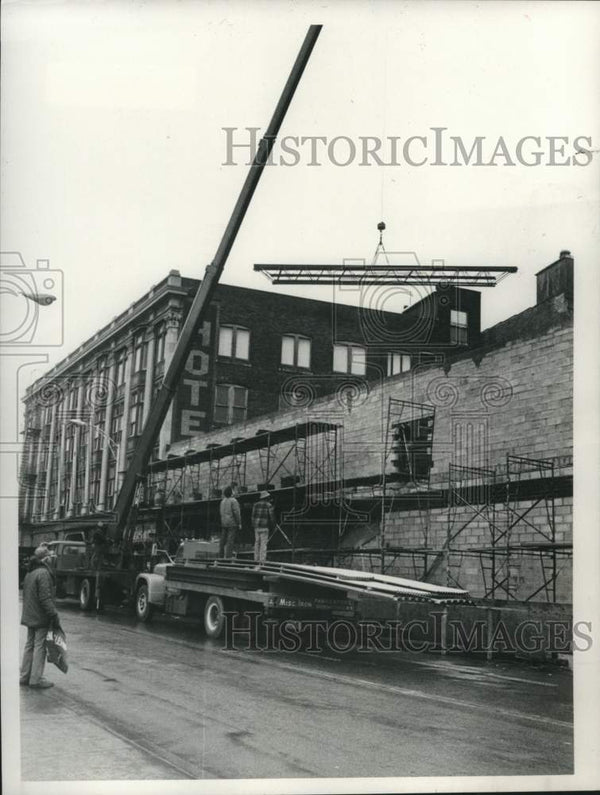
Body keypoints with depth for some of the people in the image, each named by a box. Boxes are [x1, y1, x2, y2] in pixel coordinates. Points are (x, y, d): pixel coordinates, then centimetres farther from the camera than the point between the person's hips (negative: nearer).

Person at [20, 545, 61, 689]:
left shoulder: (29, 573, 13)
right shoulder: (43, 573, -17)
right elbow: (45, 598, -22)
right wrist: (54, 616, -18)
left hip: (30, 616, 9)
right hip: (41, 617, -9)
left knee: (30, 645, 15)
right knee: (40, 646, -3)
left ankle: (25, 676, 21)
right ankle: (36, 679, 0)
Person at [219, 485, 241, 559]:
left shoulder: (223, 501, 12)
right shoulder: (233, 501, -11)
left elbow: (220, 512, 15)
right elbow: (236, 513, -16)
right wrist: (239, 523, -11)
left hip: (223, 524, 7)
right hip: (232, 523, -7)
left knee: (223, 541, 8)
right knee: (230, 541, -7)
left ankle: (221, 556, 9)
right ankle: (228, 557, -11)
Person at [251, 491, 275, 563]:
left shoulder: (255, 505, 6)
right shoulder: (269, 505, -7)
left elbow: (253, 516, 4)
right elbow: (272, 517, -7)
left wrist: (254, 526, 11)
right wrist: (272, 526, 7)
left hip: (256, 526, 5)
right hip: (264, 527, -5)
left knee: (257, 542, 12)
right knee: (263, 544, -2)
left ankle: (256, 559, 14)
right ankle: (262, 560, -4)